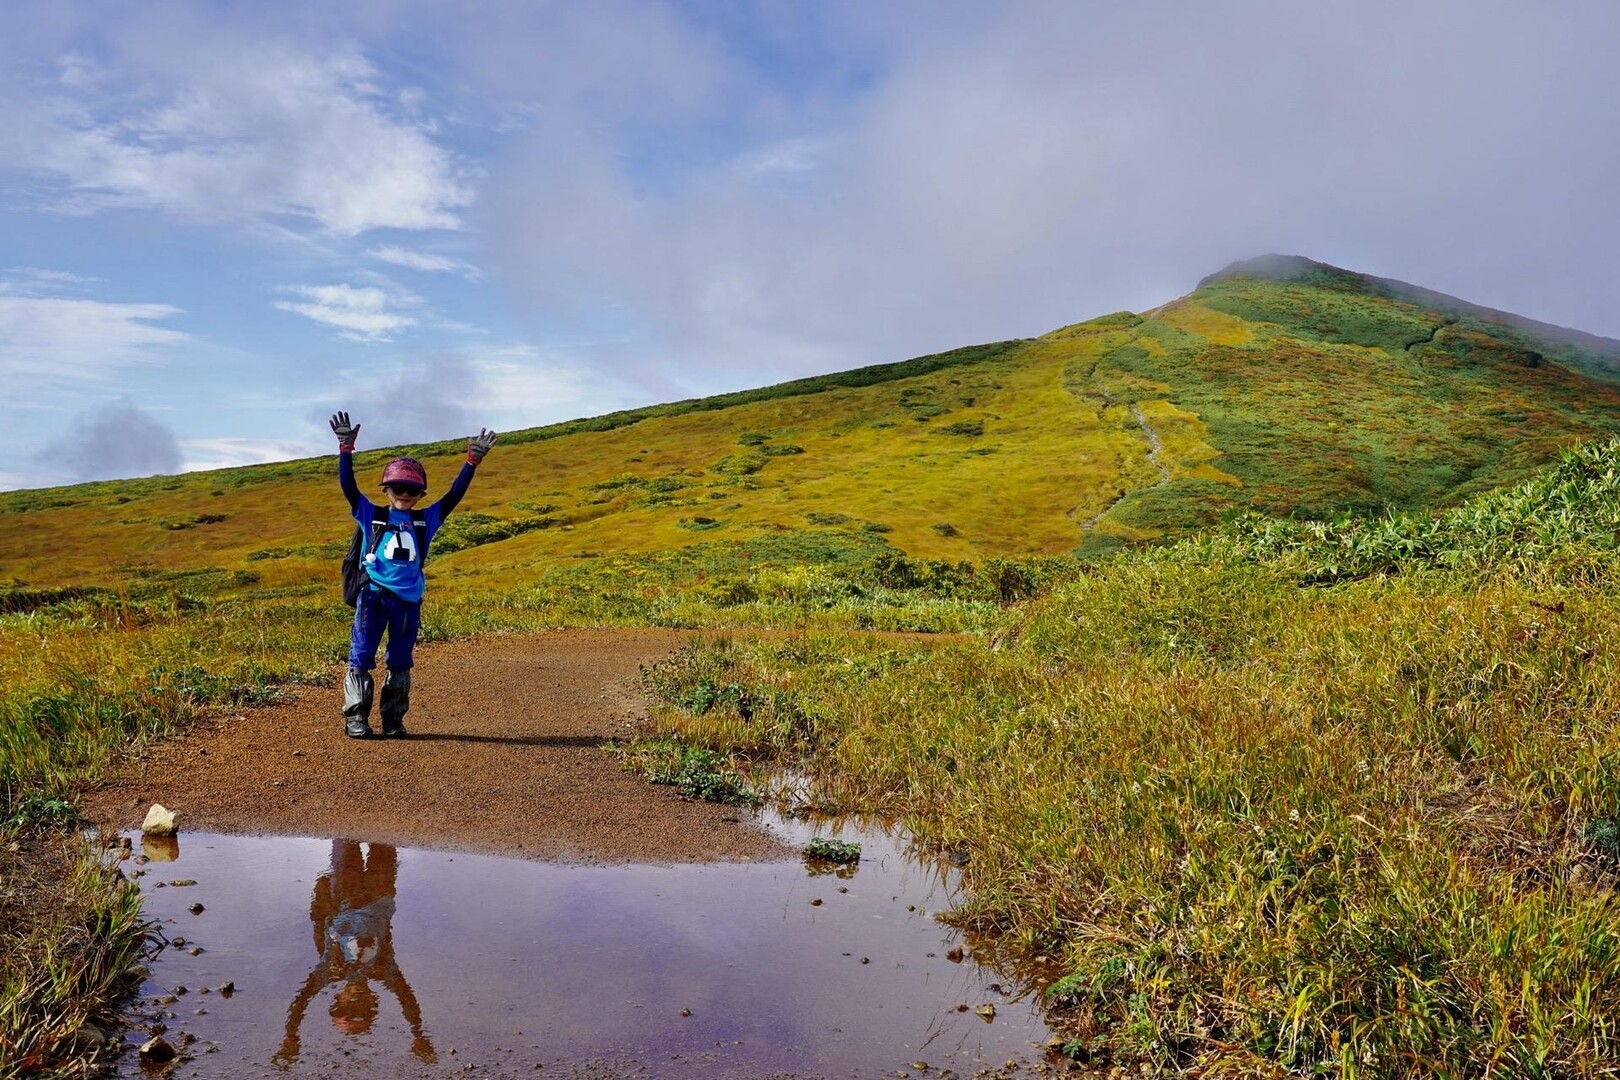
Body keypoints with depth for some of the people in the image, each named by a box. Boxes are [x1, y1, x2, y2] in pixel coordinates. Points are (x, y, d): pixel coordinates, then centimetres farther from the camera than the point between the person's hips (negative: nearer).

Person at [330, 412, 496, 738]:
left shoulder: (426, 520, 10)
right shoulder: (371, 515, 6)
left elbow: (453, 496, 5)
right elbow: (348, 487, -3)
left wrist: (473, 462, -3)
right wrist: (346, 449, -14)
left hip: (409, 599, 2)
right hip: (373, 595, -2)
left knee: (400, 662, 9)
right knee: (361, 658, -3)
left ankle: (393, 720, 18)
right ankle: (355, 719, 4)